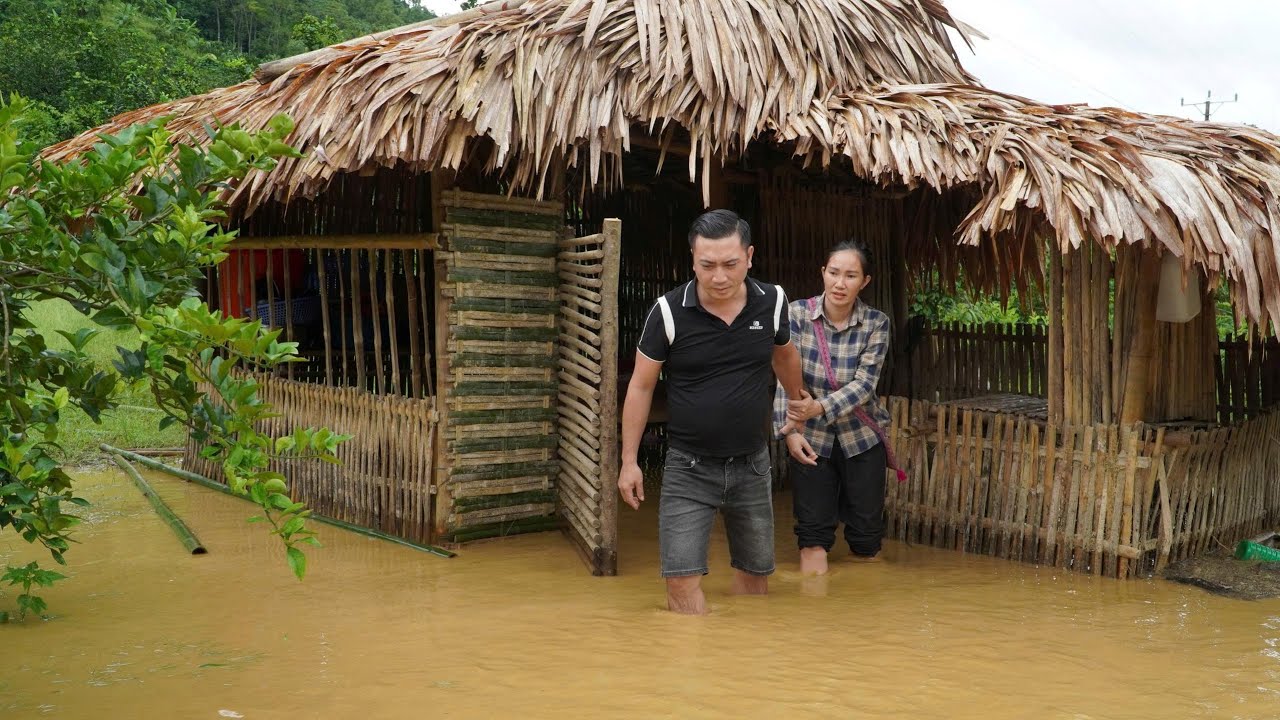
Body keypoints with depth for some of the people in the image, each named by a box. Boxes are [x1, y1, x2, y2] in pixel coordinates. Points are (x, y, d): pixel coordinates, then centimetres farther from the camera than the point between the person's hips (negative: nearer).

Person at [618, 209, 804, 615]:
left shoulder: (772, 302, -7)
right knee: (682, 579, -9)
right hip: (689, 467, -3)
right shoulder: (669, 311, -15)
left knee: (755, 573, 16)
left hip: (752, 464, 3)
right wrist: (629, 461, -5)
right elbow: (641, 386, -5)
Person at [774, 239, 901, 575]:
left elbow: (865, 383, -17)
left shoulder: (876, 322, -10)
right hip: (810, 438, 0)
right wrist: (790, 430, -22)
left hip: (862, 437, 0)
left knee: (867, 533, 9)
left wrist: (819, 407, -33)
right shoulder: (798, 313, -11)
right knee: (814, 530, 3)